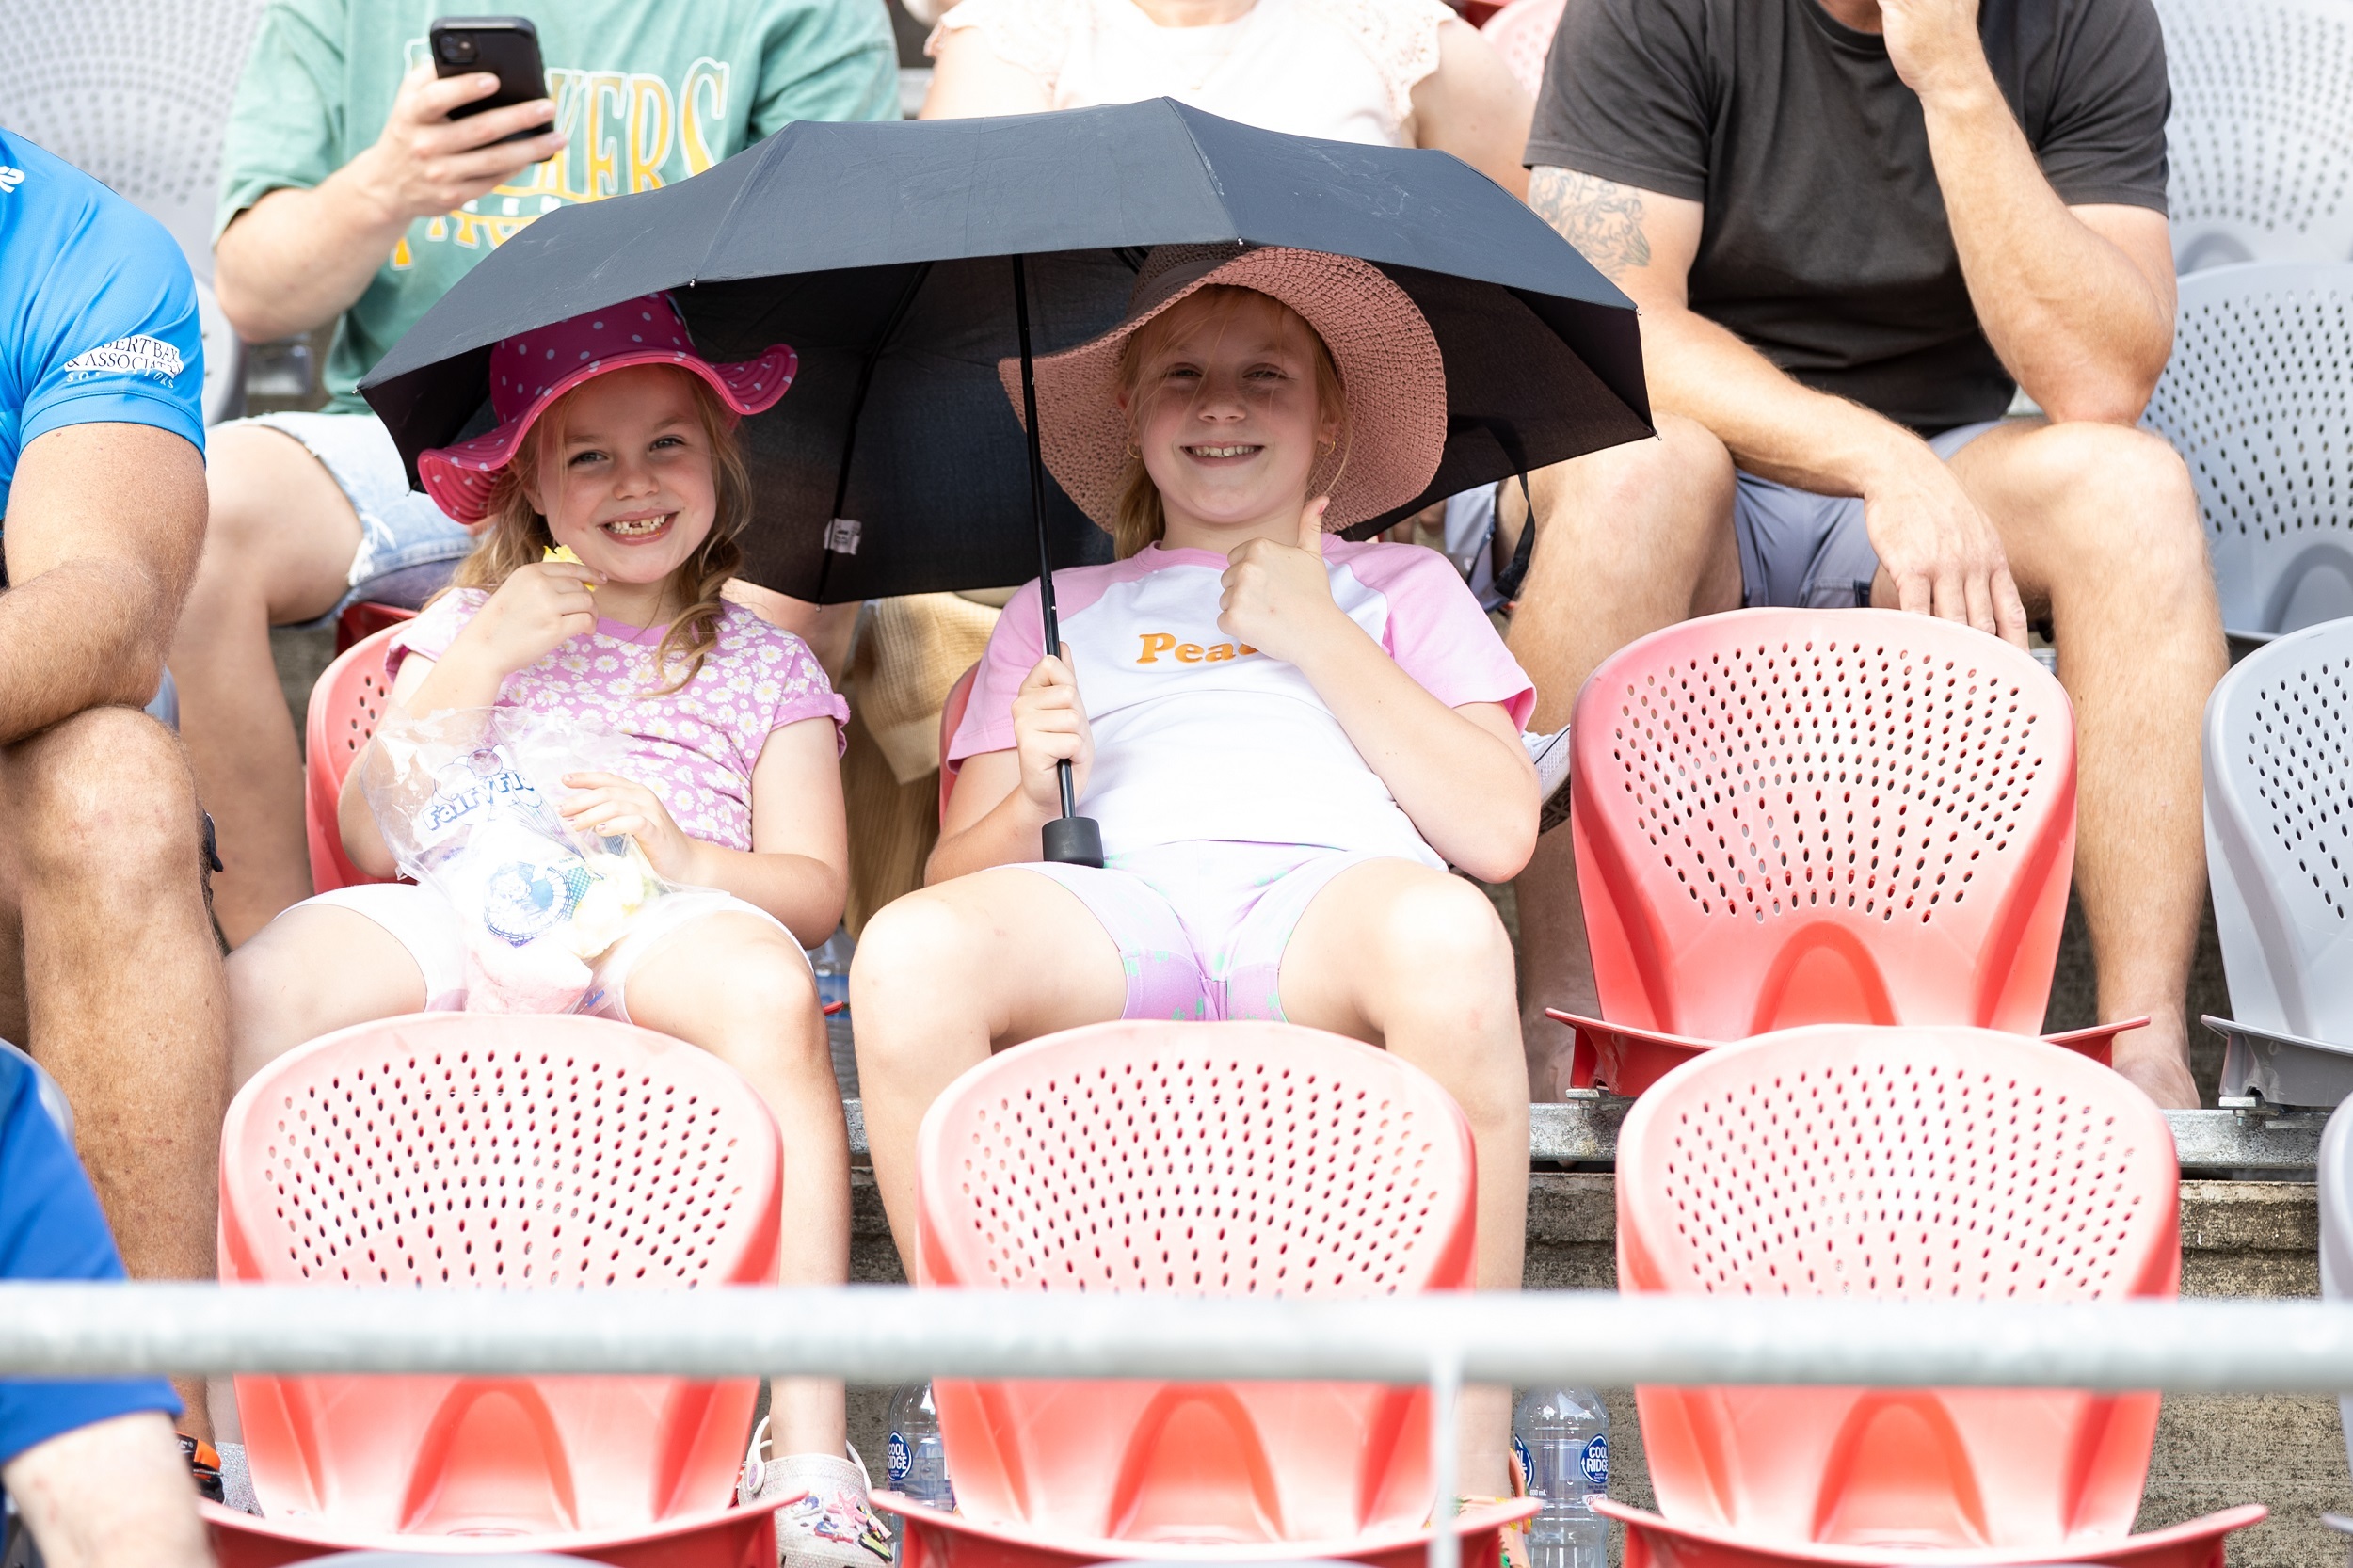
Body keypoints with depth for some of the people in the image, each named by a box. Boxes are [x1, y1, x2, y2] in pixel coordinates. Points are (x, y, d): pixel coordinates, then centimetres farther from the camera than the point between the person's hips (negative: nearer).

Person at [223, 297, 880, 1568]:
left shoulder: (766, 666, 21)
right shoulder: (467, 626, 22)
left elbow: (812, 890, 10)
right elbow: (369, 843, 11)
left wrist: (686, 855, -10)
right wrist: (476, 666, 2)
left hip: (658, 936, -1)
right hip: (459, 925, 1)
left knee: (766, 986, -39)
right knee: (261, 988, -31)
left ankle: (810, 1454, -41)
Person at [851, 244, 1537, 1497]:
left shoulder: (1398, 587, 27)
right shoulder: (1059, 612, 30)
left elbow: (1498, 831, 9)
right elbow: (959, 876, 19)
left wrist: (1317, 637, 9)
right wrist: (1027, 793, -4)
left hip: (1334, 901, -1)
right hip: (1117, 918, 1)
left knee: (1444, 933, -39)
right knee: (906, 954, -33)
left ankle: (1471, 1464, -29)